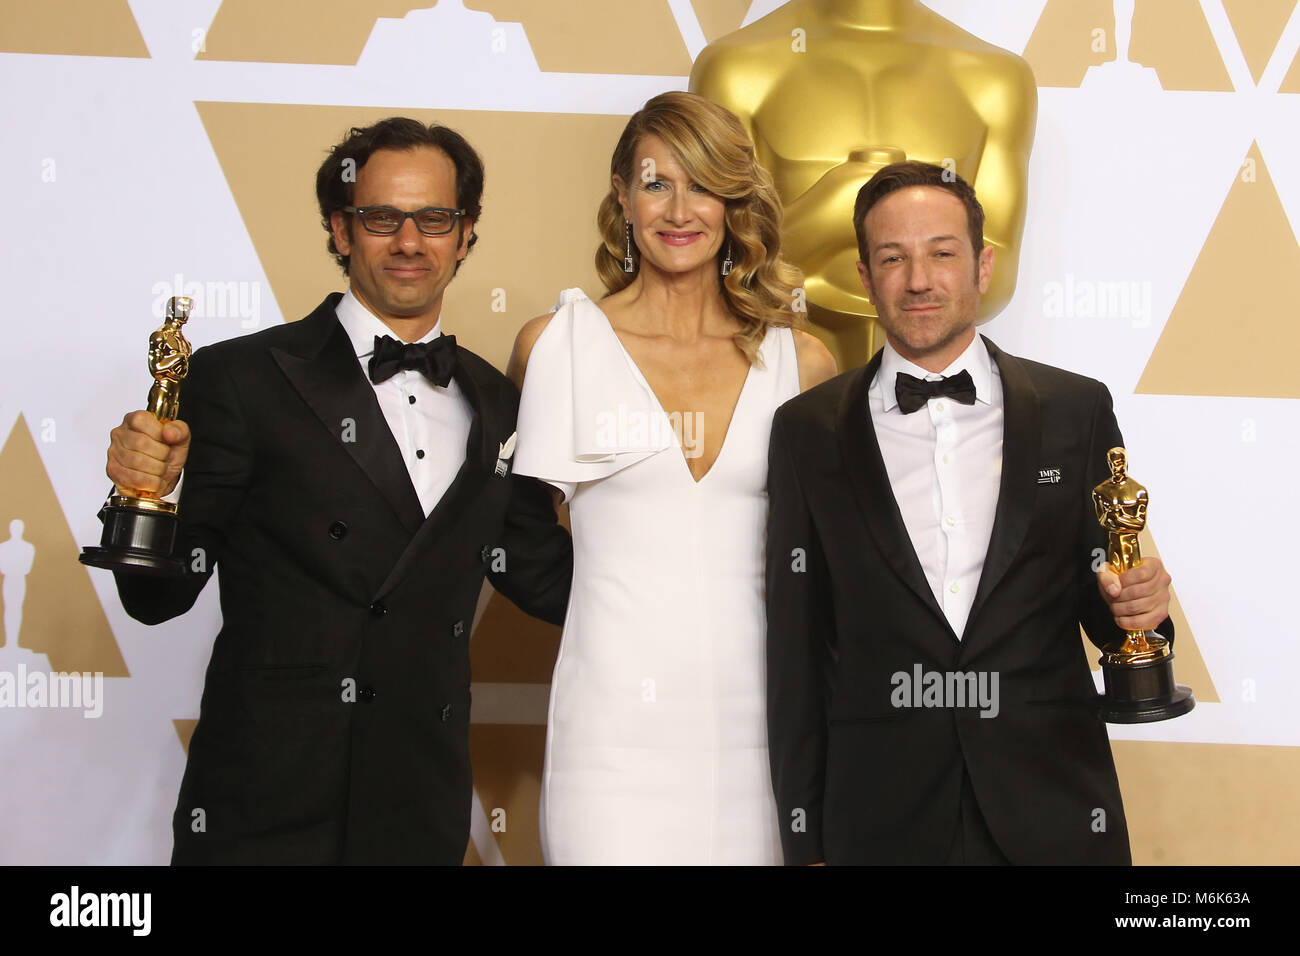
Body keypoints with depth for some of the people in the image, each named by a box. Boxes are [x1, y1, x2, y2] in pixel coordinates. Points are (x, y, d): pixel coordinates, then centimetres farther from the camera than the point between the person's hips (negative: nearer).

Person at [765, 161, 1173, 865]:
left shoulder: (1076, 410, 2)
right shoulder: (808, 431, 1)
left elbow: (1098, 593, 10)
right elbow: (795, 649, 1)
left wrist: (1137, 606, -14)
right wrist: (805, 843, 0)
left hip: (1054, 815, 1)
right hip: (880, 822, 0)